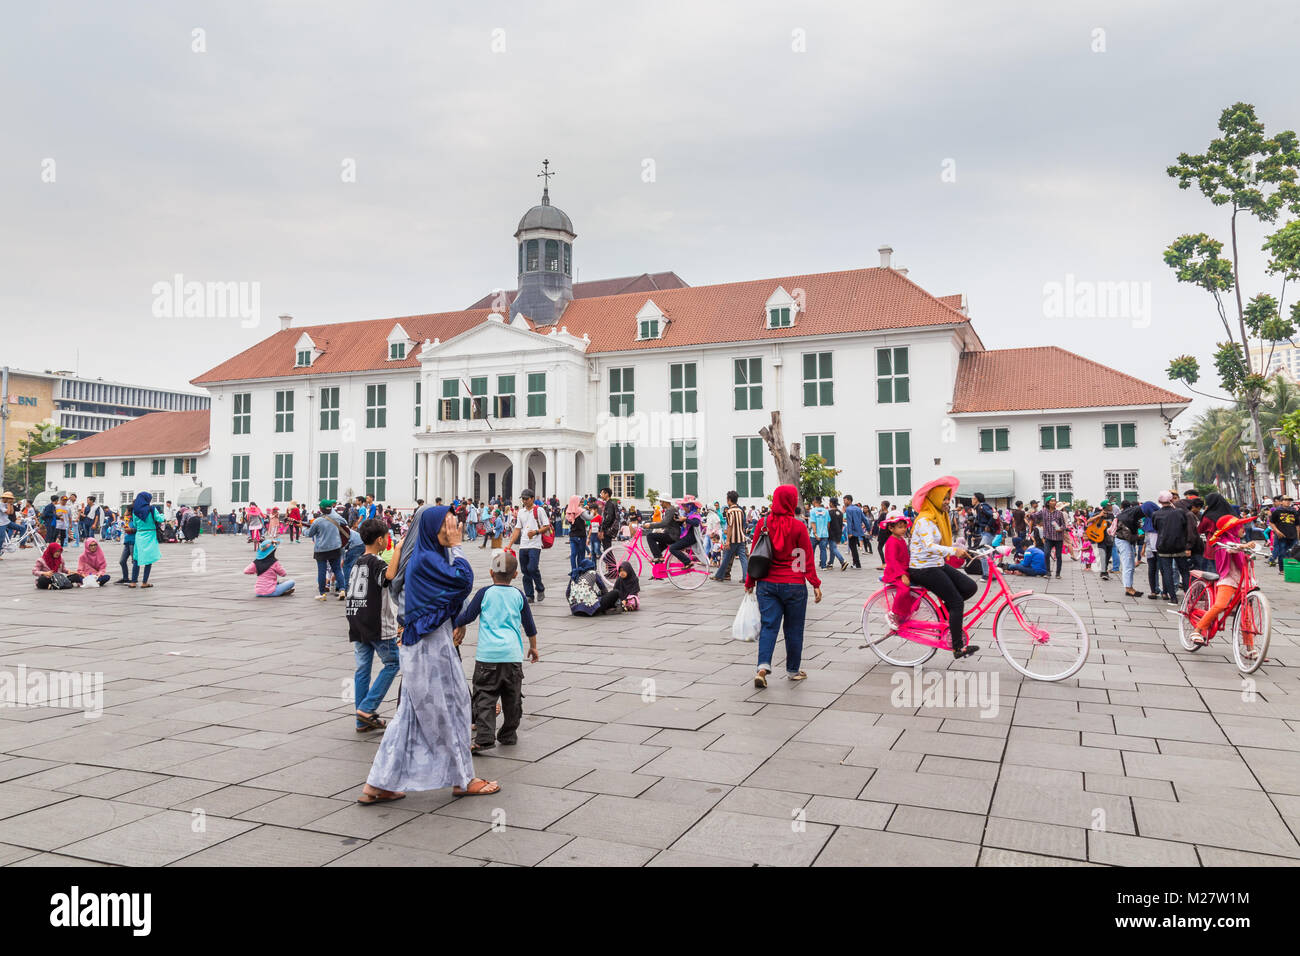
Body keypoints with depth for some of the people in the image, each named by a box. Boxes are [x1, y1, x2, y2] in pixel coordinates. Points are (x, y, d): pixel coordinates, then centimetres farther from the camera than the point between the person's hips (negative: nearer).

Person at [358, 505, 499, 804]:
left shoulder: (425, 556, 11)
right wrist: (456, 547, -15)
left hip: (422, 643, 10)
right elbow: (464, 580, -24)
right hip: (430, 645, -10)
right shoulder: (426, 559, -19)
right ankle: (463, 779, 19)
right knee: (447, 710, 4)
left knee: (411, 712, 13)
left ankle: (378, 785, 18)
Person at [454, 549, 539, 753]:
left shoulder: (485, 593, -1)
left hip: (488, 654, -2)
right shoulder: (519, 596, 6)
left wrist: (458, 626, 27)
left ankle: (484, 738, -10)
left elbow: (467, 616, 5)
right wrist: (533, 646, 29)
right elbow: (529, 625, 15)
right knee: (512, 698, 14)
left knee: (485, 697, -1)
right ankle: (509, 735, 24)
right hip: (513, 654, 2)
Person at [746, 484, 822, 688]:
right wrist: (815, 584, 1)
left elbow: (754, 555, 3)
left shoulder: (762, 524, -1)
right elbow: (807, 558, -6)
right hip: (794, 585, -2)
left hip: (767, 584, 2)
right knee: (793, 629, 11)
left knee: (768, 625, 4)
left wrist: (750, 582, 12)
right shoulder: (798, 527, -8)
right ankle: (793, 670, 23)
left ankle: (763, 667, -13)